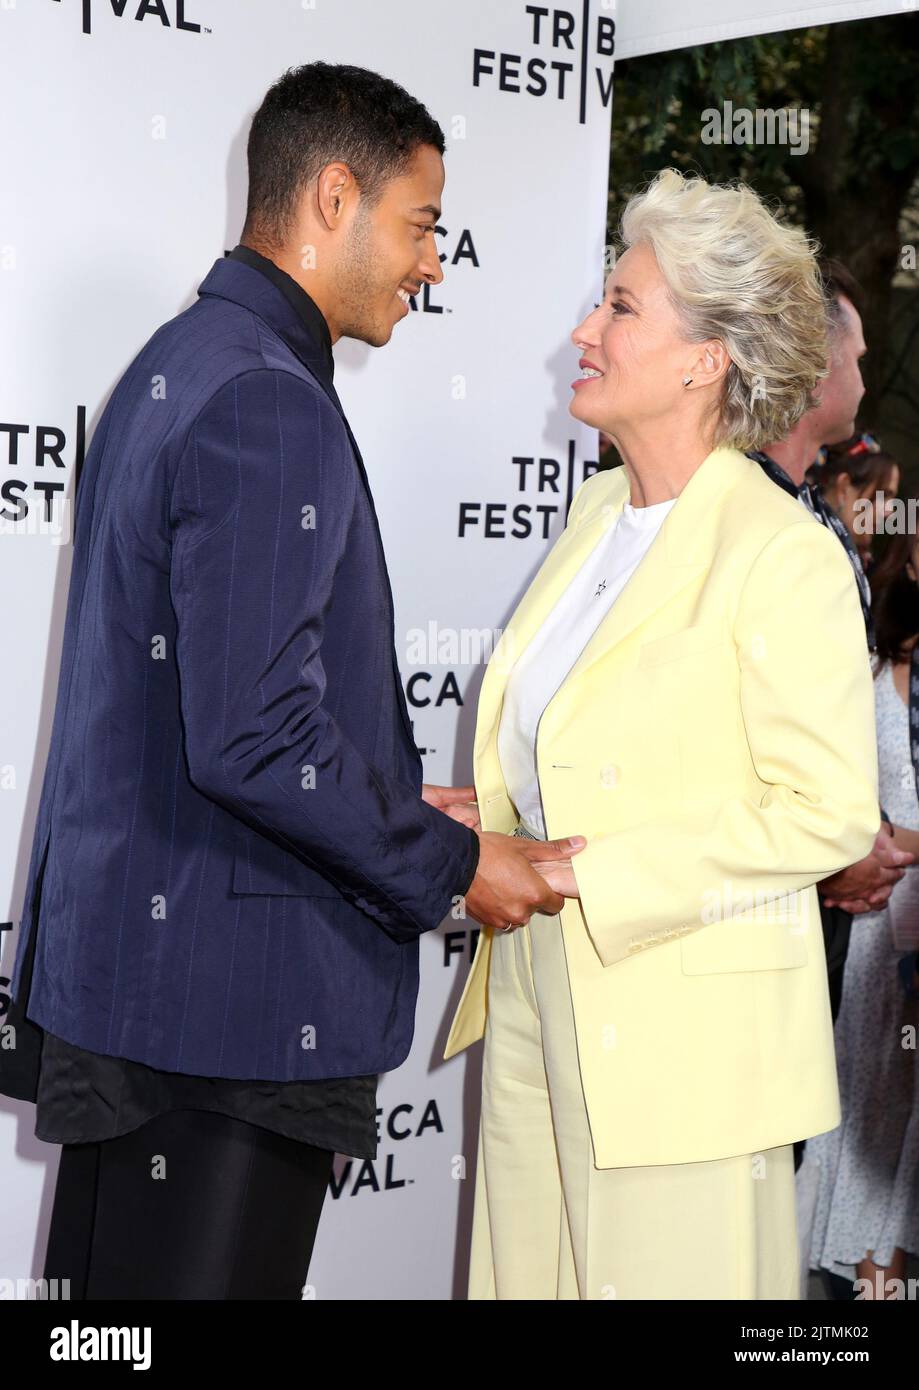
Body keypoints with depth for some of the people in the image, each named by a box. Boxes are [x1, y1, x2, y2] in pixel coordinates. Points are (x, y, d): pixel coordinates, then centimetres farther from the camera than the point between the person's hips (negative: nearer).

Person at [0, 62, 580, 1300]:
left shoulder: (175, 365, 15)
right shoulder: (269, 408, -19)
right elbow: (253, 738, -25)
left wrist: (399, 806, 16)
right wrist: (448, 863, -12)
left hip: (117, 964, 10)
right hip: (227, 1000, -10)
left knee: (105, 1283, 18)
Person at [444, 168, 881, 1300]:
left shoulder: (784, 555, -16)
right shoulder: (599, 506, 10)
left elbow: (830, 814, -19)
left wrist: (585, 870, -19)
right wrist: (482, 825, 4)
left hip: (679, 1023, -8)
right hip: (538, 992, 8)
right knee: (526, 1271, 15)